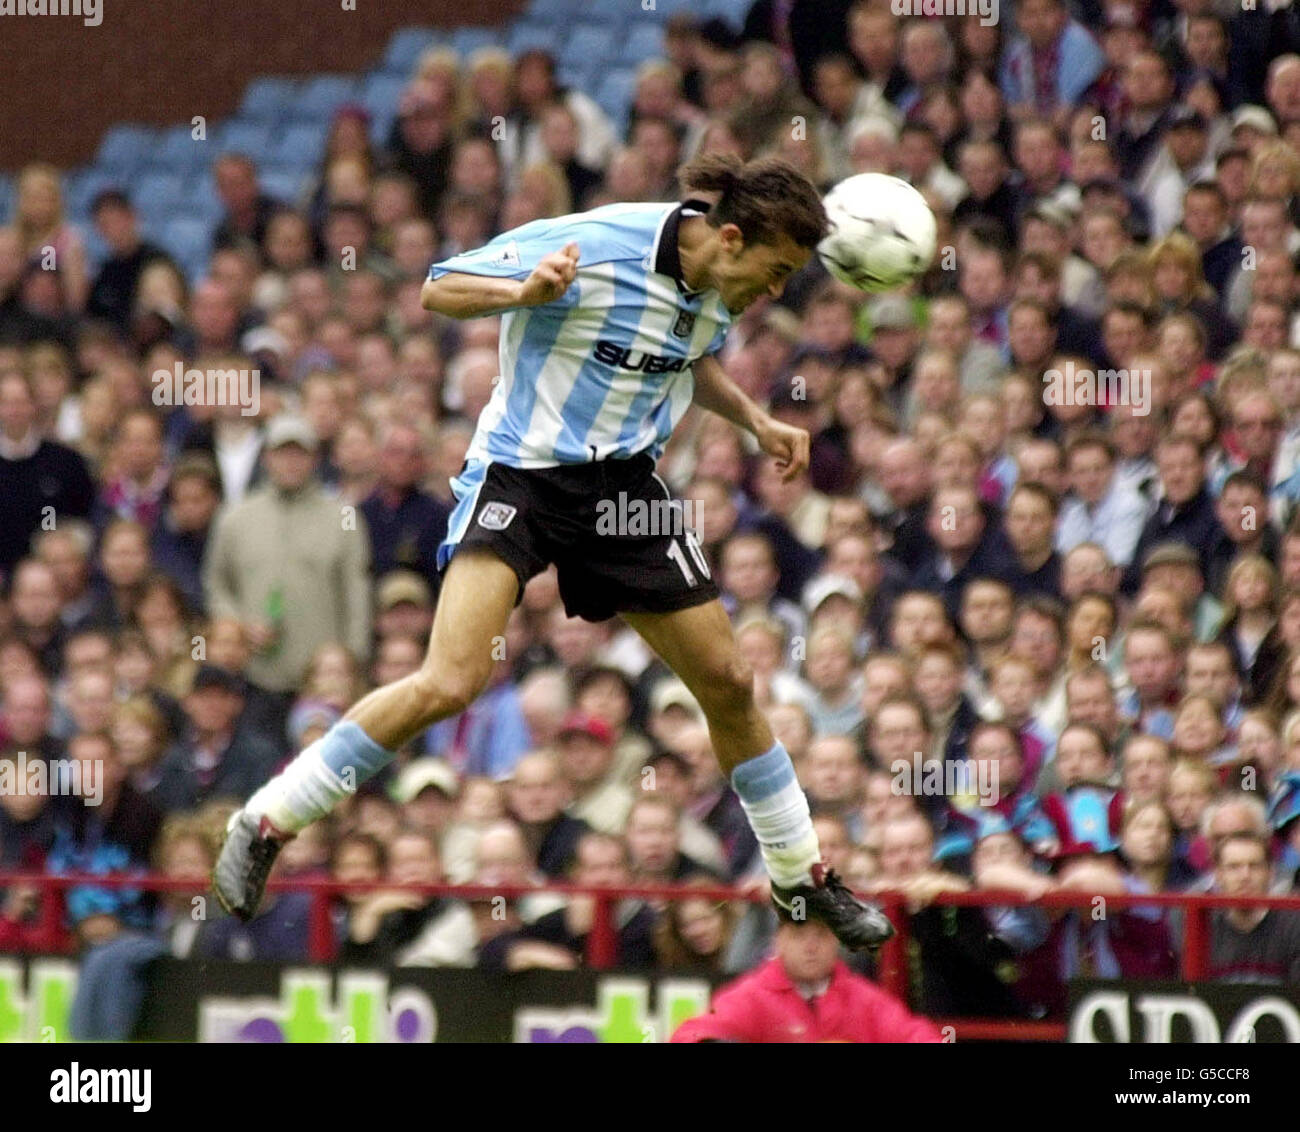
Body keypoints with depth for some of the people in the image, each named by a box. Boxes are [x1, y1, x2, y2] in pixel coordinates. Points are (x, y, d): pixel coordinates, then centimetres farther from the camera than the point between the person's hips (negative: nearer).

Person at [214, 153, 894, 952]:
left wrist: (757, 421, 7)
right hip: (520, 473, -6)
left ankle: (802, 875, 27)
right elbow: (439, 290, -15)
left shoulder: (717, 286, -1)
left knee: (728, 683, 8)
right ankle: (267, 824, -7)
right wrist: (527, 291, -33)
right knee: (450, 684, -21)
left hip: (625, 484, 6)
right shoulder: (595, 247, -22)